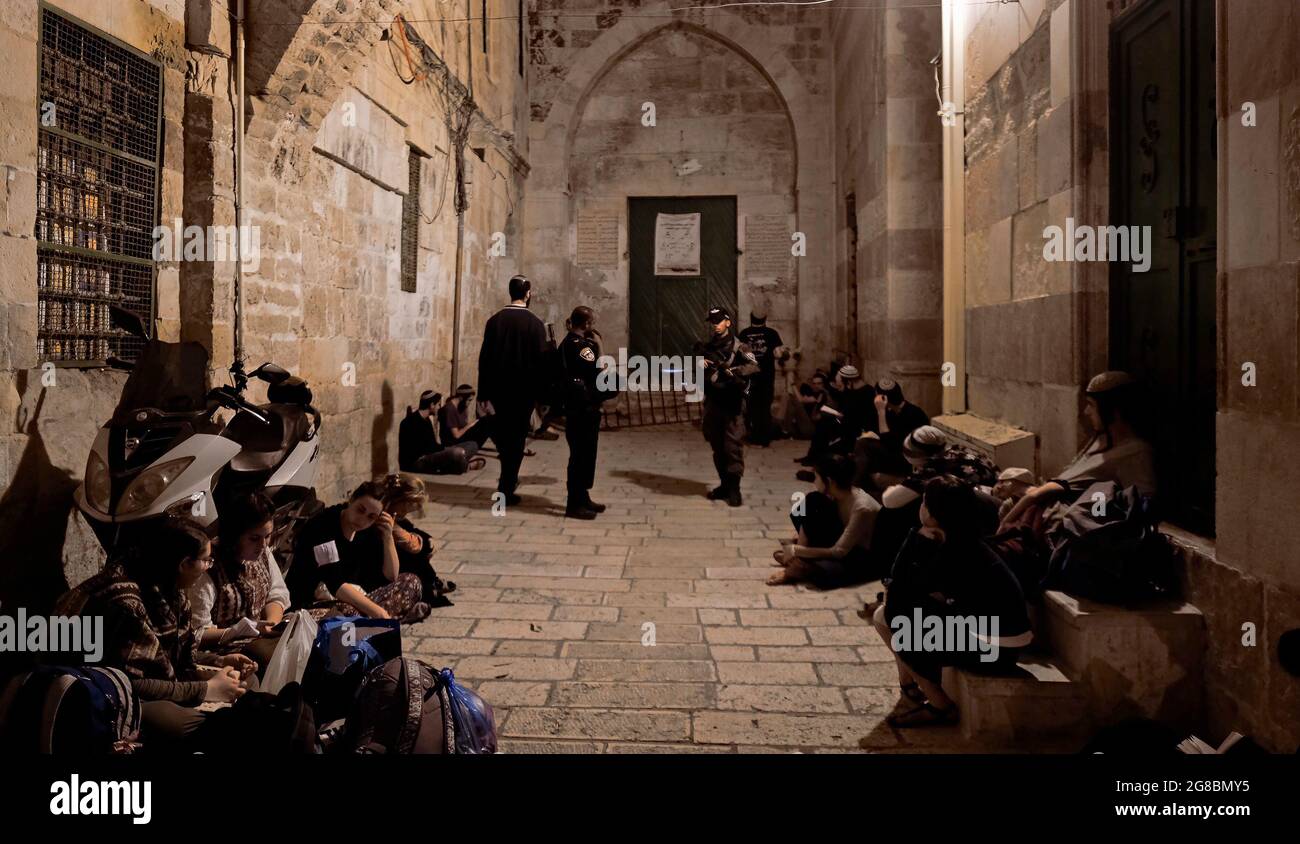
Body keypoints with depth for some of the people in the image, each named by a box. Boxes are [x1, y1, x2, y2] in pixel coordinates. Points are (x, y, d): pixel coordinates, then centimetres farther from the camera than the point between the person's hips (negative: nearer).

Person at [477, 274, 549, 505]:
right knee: (516, 438, 5)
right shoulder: (535, 323, -8)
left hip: (498, 388, 2)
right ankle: (506, 489, 5)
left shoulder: (495, 320, -1)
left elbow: (484, 357, -1)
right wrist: (541, 395, -3)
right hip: (524, 390, -2)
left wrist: (484, 393, 4)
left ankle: (508, 476, 27)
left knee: (499, 432, 21)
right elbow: (541, 361, -9)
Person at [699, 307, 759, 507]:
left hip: (731, 403, -6)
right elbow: (702, 373, 24)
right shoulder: (708, 347, 14)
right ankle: (724, 484, 23)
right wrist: (701, 365, 2)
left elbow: (753, 366, -21)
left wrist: (734, 370, -34)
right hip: (713, 402, 6)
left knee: (733, 445, -7)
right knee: (717, 446, 12)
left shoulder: (737, 346, -6)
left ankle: (734, 488, -4)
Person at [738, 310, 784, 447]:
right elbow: (778, 353, -11)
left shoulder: (744, 334, -2)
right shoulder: (772, 333, -5)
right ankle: (765, 439, 10)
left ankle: (754, 438, 14)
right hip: (767, 376, -1)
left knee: (752, 408, 12)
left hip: (750, 376, 1)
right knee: (765, 408, 9)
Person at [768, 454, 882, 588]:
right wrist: (799, 550, -11)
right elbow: (808, 520, -1)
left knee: (821, 572, -40)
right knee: (812, 501, -11)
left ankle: (803, 568, -5)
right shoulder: (836, 493, -11)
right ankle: (799, 559, -8)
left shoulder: (862, 509, -33)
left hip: (866, 558, -8)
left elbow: (839, 552, -31)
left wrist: (797, 551, -27)